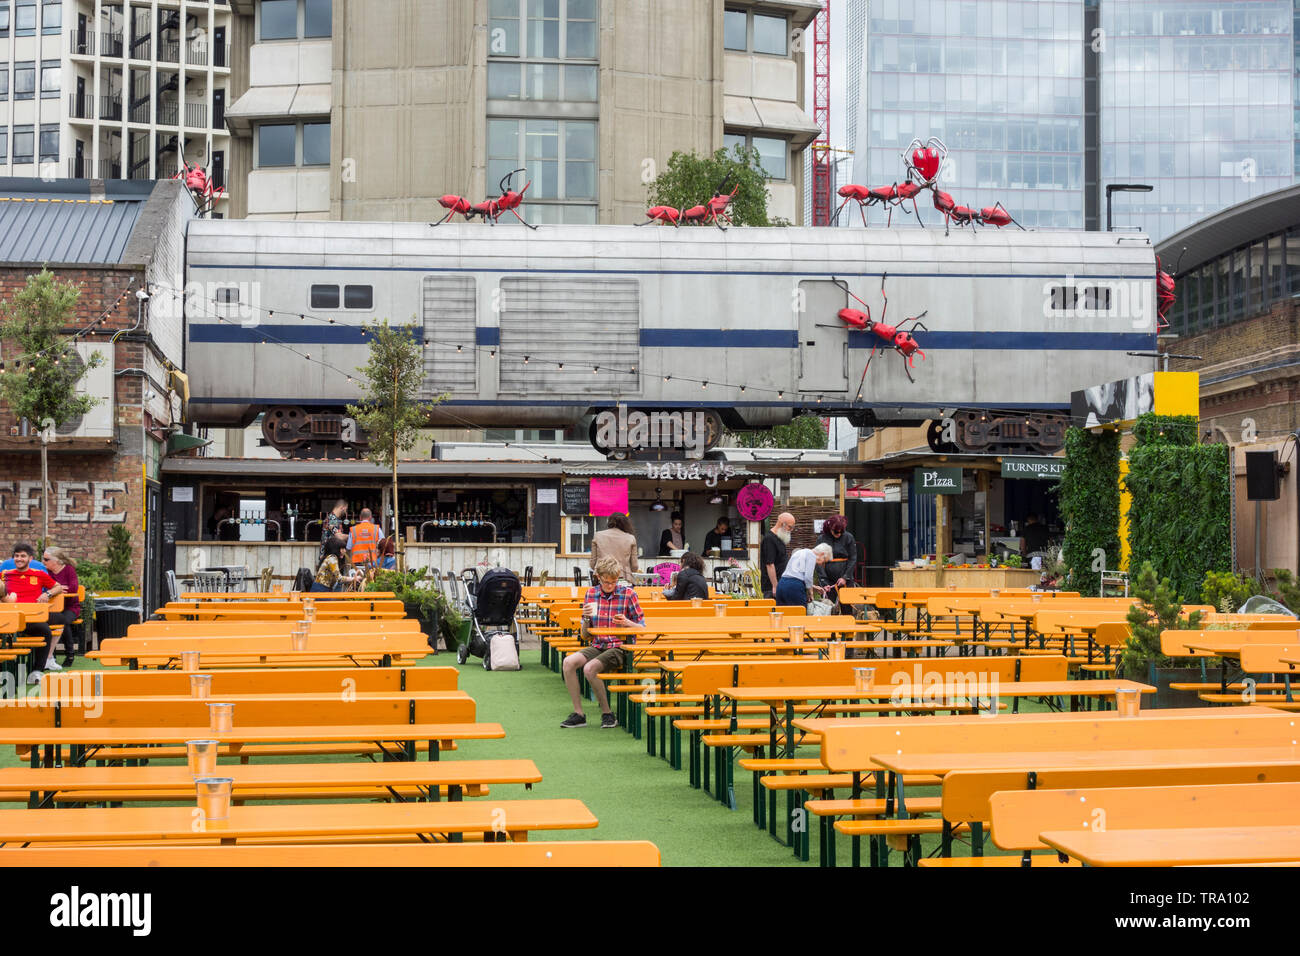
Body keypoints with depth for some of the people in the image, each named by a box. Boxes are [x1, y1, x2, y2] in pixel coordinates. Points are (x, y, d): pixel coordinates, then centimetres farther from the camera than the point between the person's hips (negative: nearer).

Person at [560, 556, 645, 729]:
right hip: (598, 646, 5)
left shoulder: (627, 594, -3)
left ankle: (607, 713, -11)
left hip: (620, 648, -5)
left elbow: (642, 629, -1)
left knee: (590, 668, -29)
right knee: (569, 662, -21)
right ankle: (578, 714, -13)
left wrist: (627, 623, -21)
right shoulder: (591, 594, 7)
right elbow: (585, 634, 11)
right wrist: (587, 618, -10)